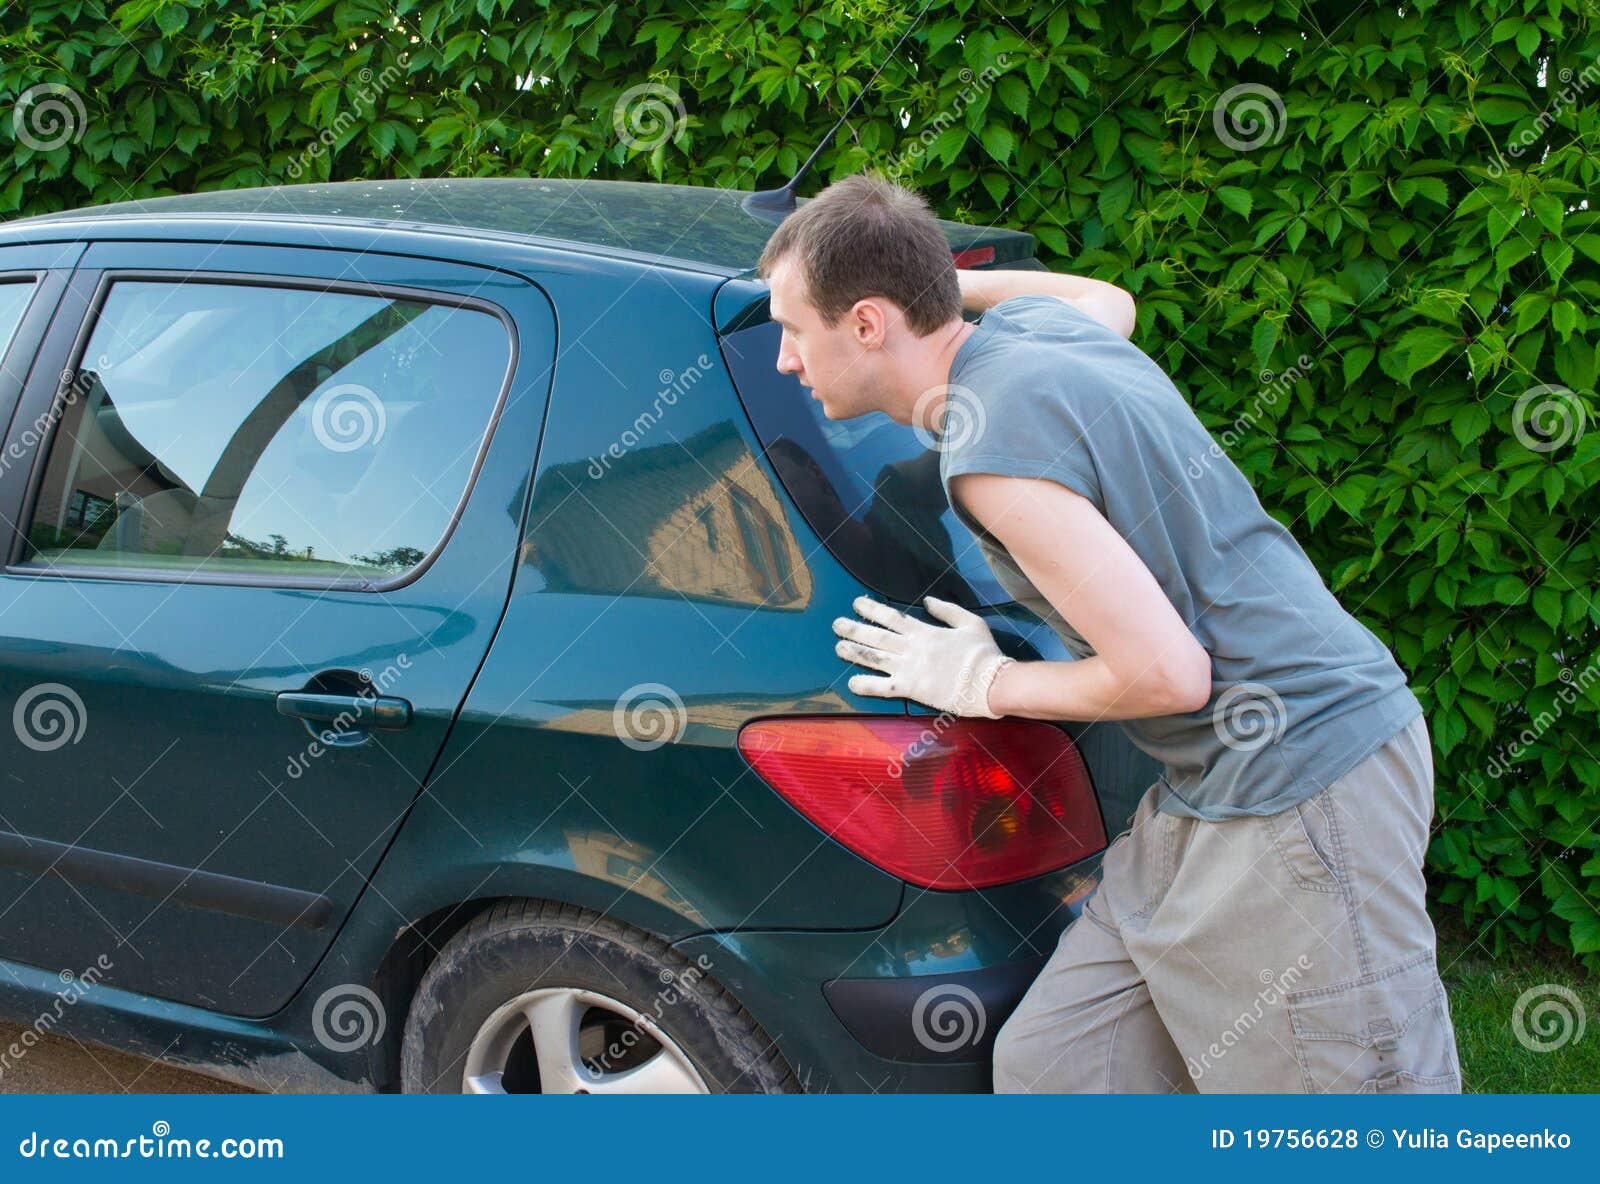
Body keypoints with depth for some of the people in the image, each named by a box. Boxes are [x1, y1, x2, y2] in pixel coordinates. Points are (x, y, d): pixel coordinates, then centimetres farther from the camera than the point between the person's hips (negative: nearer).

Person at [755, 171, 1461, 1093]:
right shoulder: (1028, 321, 7)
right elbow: (1110, 298, 34)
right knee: (1048, 1067, 9)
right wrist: (947, 279, 35)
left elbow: (1167, 674, -21)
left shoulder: (992, 447, -20)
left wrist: (984, 684, -4)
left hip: (1302, 790, -10)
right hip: (1211, 794, 10)